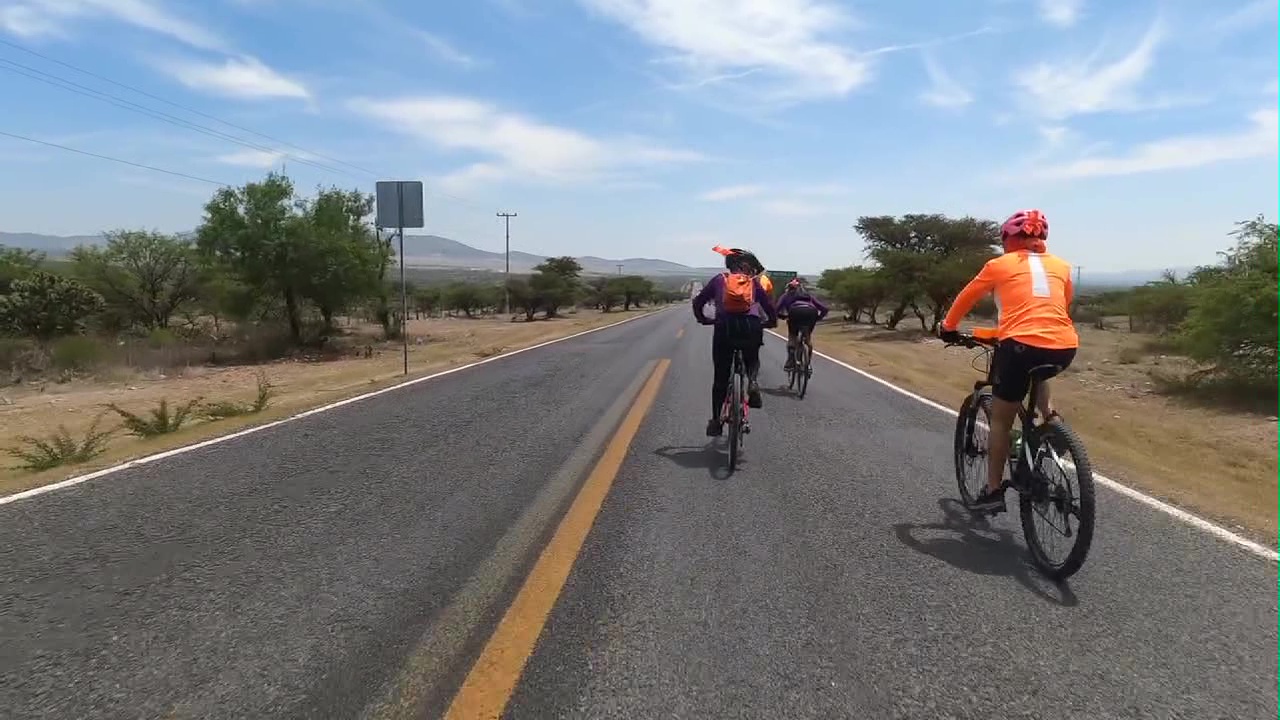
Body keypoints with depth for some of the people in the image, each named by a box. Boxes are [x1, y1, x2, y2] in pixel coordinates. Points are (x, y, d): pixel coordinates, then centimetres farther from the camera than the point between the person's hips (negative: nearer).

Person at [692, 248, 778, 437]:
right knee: (752, 361, 30)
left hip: (724, 326, 0)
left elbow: (698, 302, 20)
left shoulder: (719, 280, 20)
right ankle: (753, 382, -3)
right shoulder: (753, 282, 20)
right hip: (751, 326, 1)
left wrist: (702, 319, 35)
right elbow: (768, 304, 21)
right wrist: (772, 321, 39)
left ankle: (716, 421, 11)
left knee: (720, 377, 9)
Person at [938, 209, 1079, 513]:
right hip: (1065, 348, 4)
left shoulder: (1000, 264, 11)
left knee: (1001, 420, 11)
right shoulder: (1061, 266, 20)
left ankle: (993, 491, 14)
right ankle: (1048, 415, 23)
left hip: (1022, 345, -4)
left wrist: (948, 327, 36)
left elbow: (966, 298, 20)